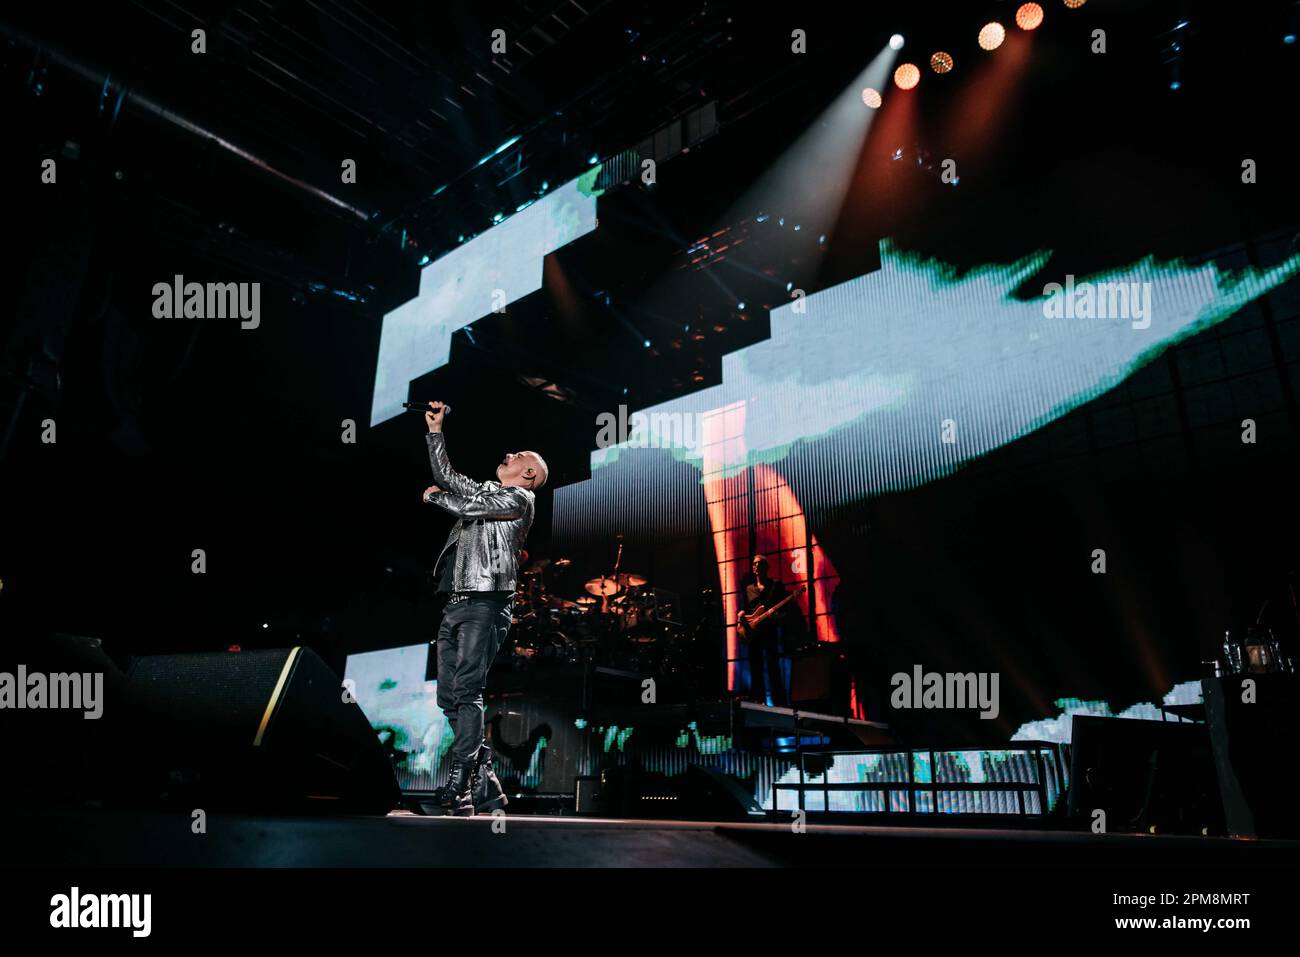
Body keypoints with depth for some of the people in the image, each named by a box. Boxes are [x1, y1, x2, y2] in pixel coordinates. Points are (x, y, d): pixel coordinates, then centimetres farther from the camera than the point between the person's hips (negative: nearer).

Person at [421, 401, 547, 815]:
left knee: (466, 690, -16)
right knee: (449, 696, 5)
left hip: (485, 603, -9)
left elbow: (463, 506, -6)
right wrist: (435, 431, 23)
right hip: (456, 605, 9)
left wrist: (434, 495, 10)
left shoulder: (520, 498, 0)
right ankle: (484, 783, 10)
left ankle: (459, 787, -15)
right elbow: (446, 476, 29)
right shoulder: (486, 491, 26)